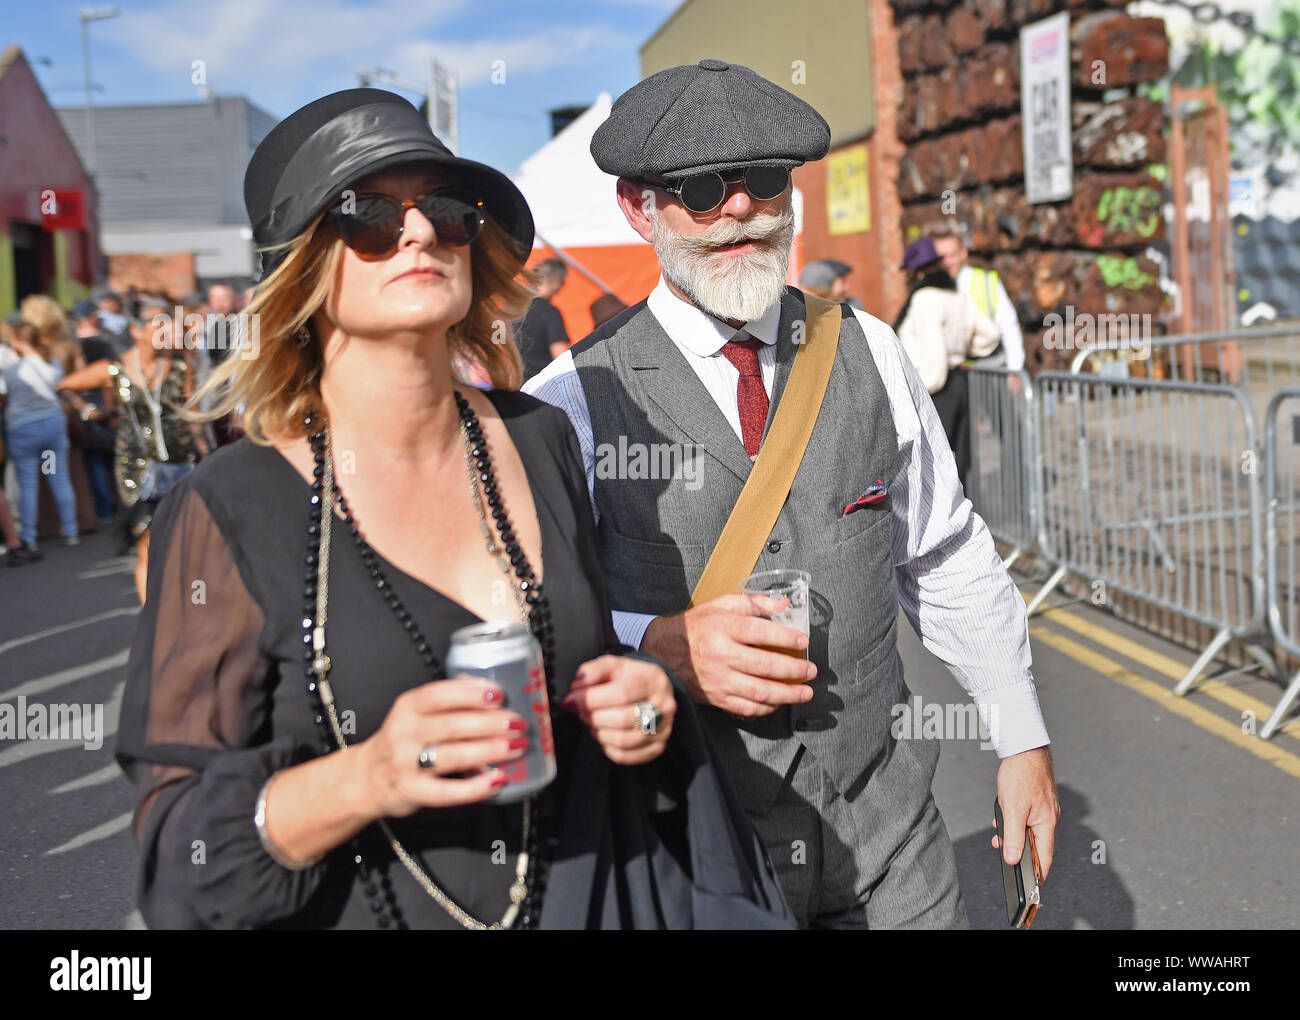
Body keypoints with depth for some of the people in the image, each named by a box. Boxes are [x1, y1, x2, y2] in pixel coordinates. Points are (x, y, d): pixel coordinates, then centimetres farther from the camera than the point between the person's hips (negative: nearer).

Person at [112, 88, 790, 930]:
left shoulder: (540, 440, -4)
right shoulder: (230, 512, -16)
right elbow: (179, 846, -14)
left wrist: (638, 701, -10)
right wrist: (366, 780, -30)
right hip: (367, 913, -3)